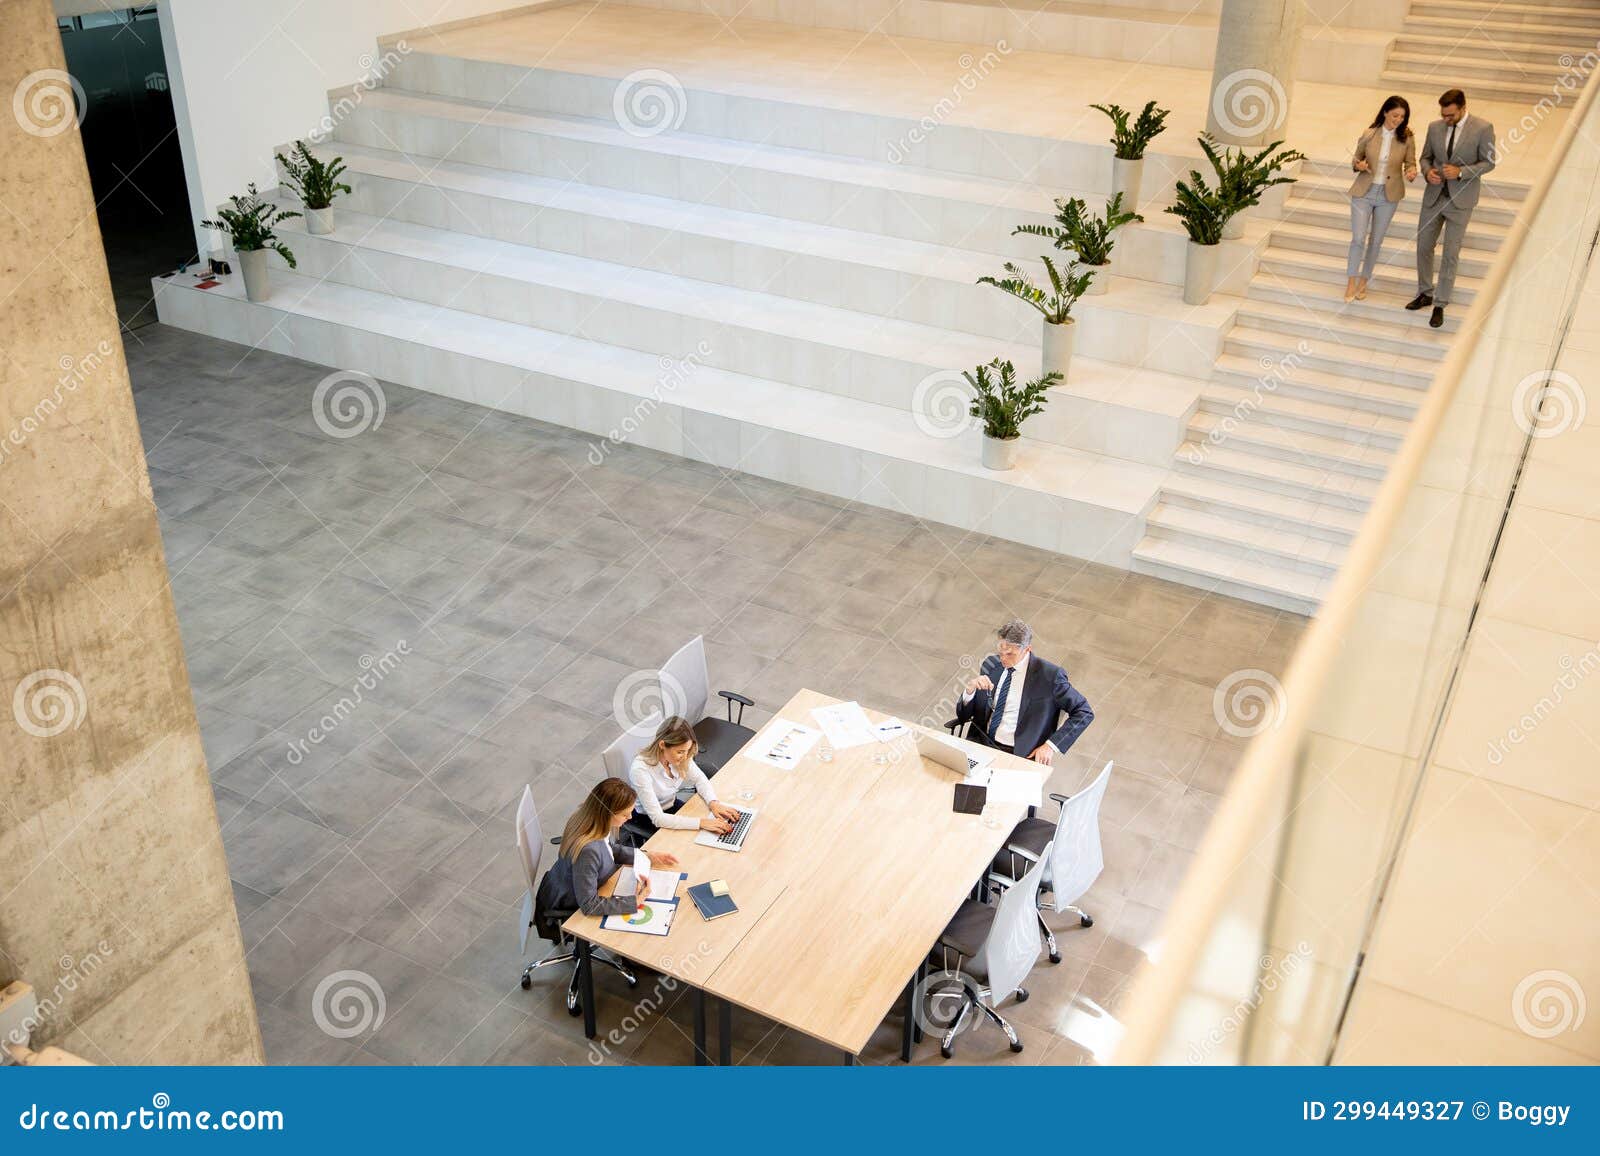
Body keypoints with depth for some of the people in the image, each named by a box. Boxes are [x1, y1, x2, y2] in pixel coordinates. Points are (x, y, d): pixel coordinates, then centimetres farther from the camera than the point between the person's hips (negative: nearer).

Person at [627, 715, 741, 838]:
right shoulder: (640, 770, -35)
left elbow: (699, 779, -1)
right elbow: (657, 818, -34)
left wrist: (713, 803, -21)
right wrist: (701, 822, -39)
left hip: (672, 805, 6)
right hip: (648, 820, -6)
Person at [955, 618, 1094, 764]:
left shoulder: (1049, 675, -6)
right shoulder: (991, 665, 8)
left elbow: (1084, 713, -3)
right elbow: (963, 715, 12)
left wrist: (1051, 745, -12)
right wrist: (970, 690, -11)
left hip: (1019, 753, -4)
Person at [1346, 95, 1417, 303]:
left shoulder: (1407, 139, -5)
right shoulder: (1369, 134, -6)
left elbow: (1410, 163, 4)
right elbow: (1356, 158, 7)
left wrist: (1411, 171, -18)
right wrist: (1358, 165, -16)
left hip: (1389, 195, 1)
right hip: (1363, 192, -1)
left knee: (1376, 240, 10)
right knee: (1358, 238, -7)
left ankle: (1363, 281, 24)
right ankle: (1351, 282, 3)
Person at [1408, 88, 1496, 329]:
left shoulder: (1483, 128, -11)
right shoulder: (1435, 127, 0)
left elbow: (1489, 162, -7)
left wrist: (1461, 172, -22)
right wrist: (1428, 171, -11)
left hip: (1460, 200, -4)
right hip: (1434, 197, 4)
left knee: (1450, 254, 0)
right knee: (1423, 247, 12)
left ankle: (1440, 305, 8)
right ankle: (1425, 294, 31)